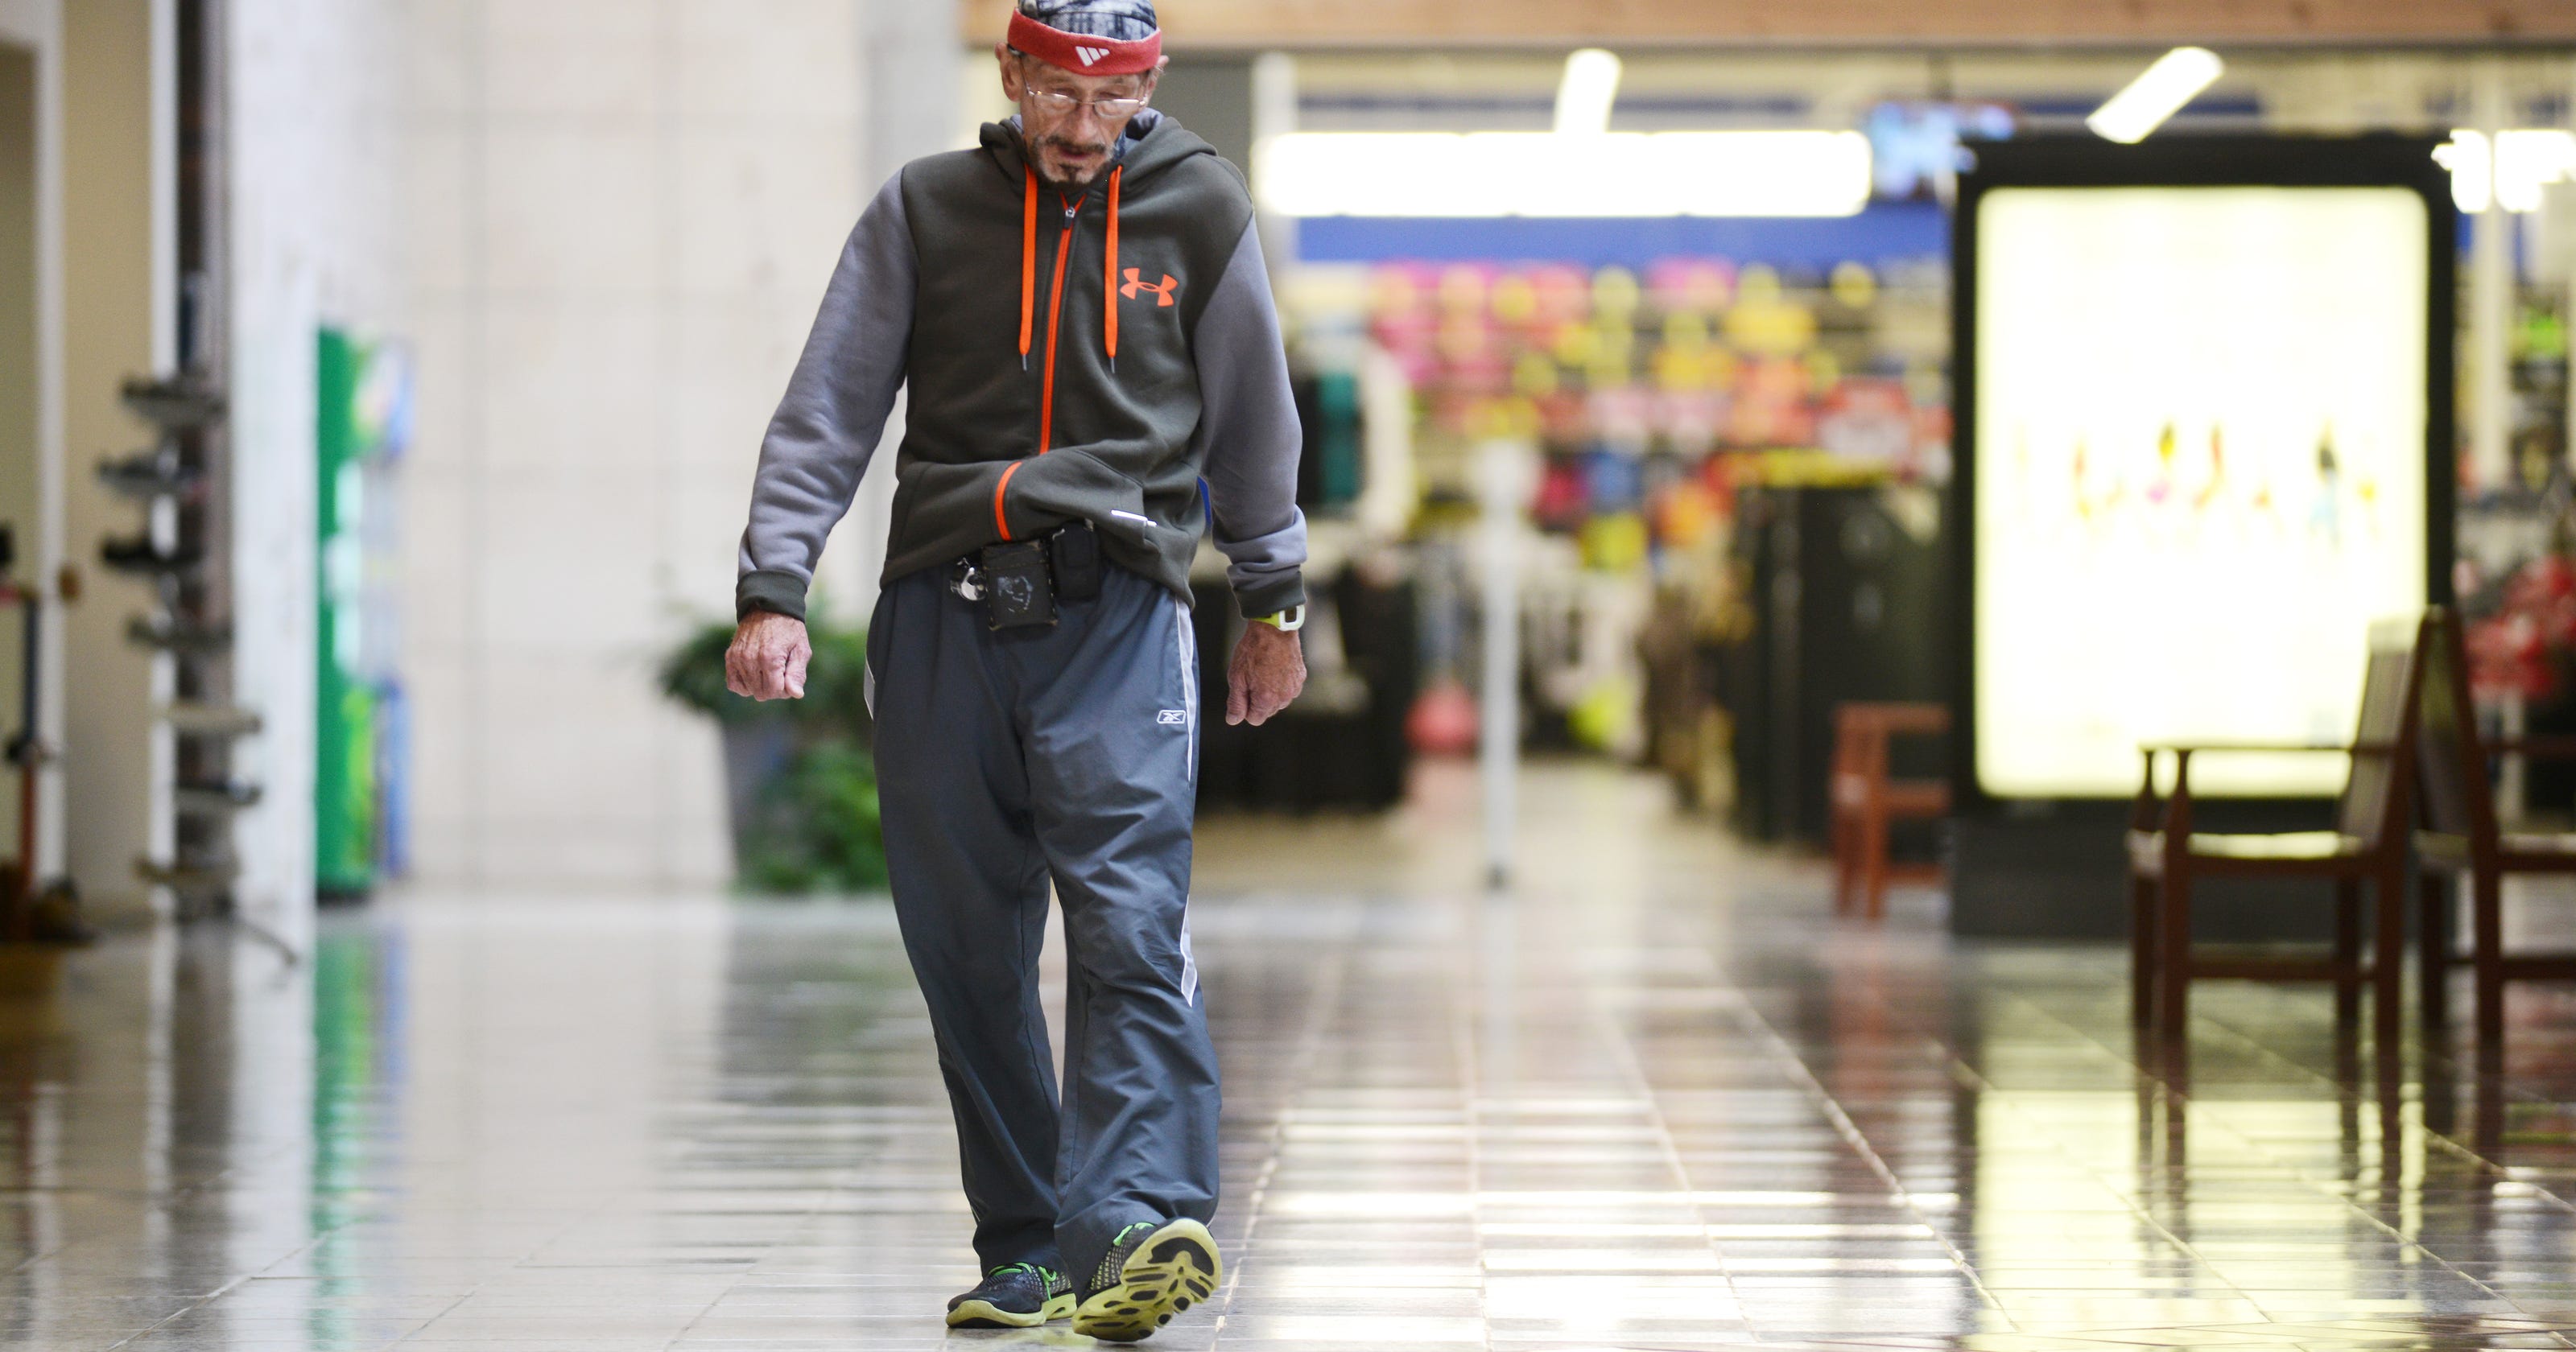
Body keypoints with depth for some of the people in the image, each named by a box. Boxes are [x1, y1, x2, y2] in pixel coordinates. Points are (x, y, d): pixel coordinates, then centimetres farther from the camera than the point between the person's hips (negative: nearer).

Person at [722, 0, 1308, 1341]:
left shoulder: (1200, 208, 7)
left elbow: (1253, 417, 18)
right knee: (966, 950, 2)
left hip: (1119, 609, -2)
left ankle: (1144, 1224, -26)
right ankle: (1026, 1245, 11)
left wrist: (1272, 602, 23)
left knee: (1130, 928, -16)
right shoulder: (922, 210, 7)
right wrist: (772, 591, -3)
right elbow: (825, 411, 7)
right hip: (943, 612, 2)